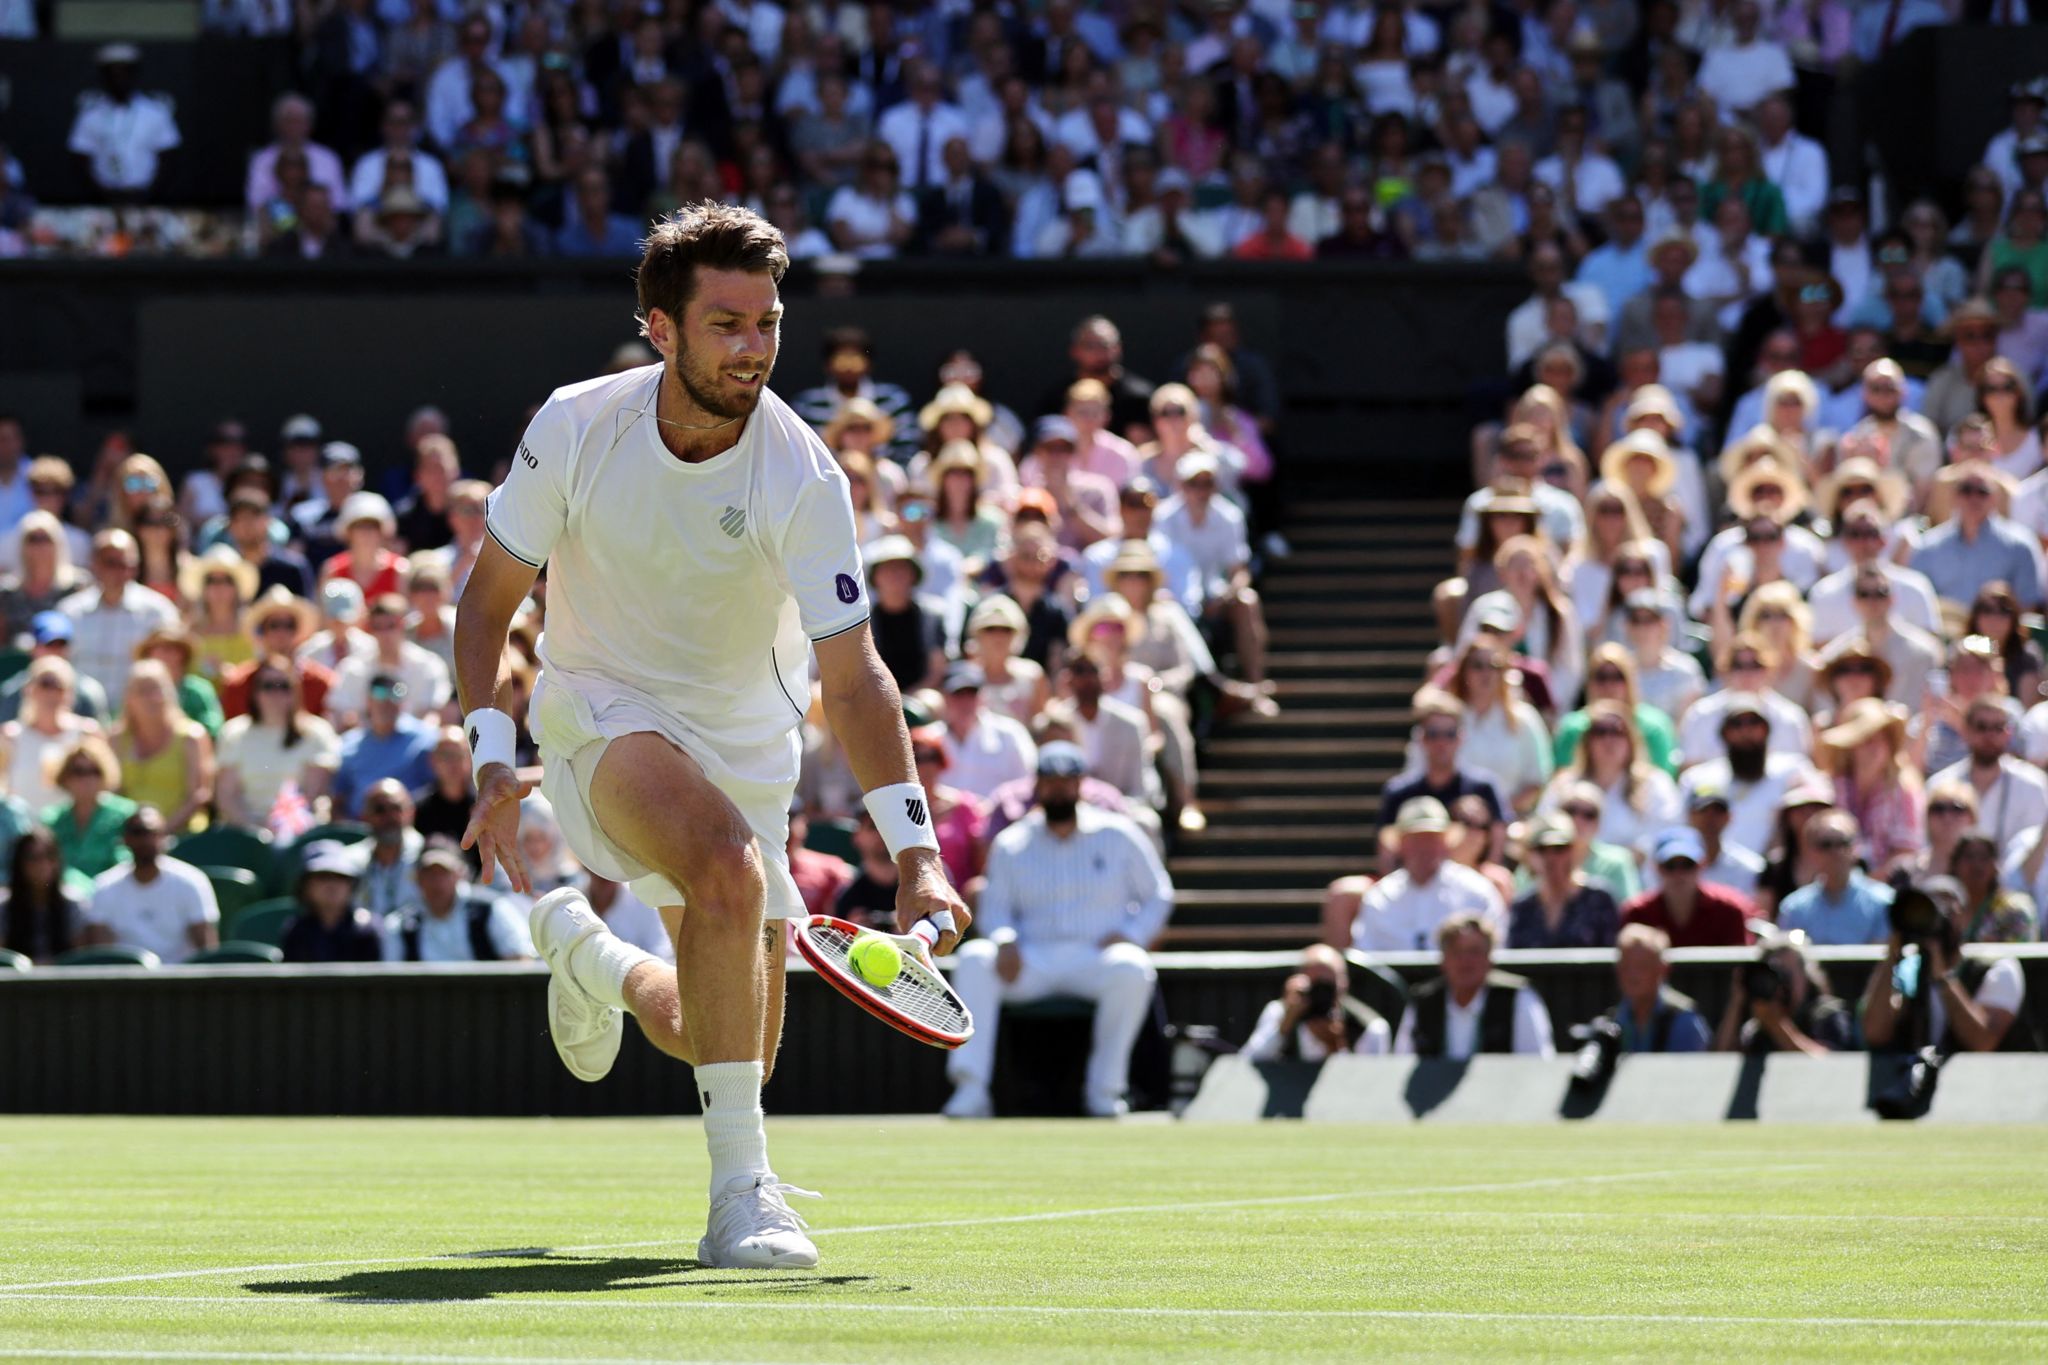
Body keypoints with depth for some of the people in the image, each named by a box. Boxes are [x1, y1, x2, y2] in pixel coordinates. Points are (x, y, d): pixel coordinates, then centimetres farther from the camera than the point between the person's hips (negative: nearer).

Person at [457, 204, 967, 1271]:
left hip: (745, 740, 2)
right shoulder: (576, 429, -17)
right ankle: (740, 1189, -32)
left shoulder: (803, 480, -21)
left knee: (724, 1044, 7)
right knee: (732, 866, -34)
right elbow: (488, 598, -4)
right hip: (602, 710, -2)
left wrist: (915, 851, -36)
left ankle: (591, 957, 43)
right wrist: (491, 758, -15)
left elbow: (853, 677, -25)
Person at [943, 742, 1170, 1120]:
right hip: (1033, 959, 1)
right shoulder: (1011, 844, 15)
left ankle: (1105, 1088, -26)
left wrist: (1129, 935, -6)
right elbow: (995, 906, 13)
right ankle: (970, 1091, -36)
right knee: (974, 959, -29)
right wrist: (1005, 941, -10)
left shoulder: (1118, 836, 10)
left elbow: (1158, 894, 13)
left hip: (1097, 956, -1)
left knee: (1132, 969, -36)